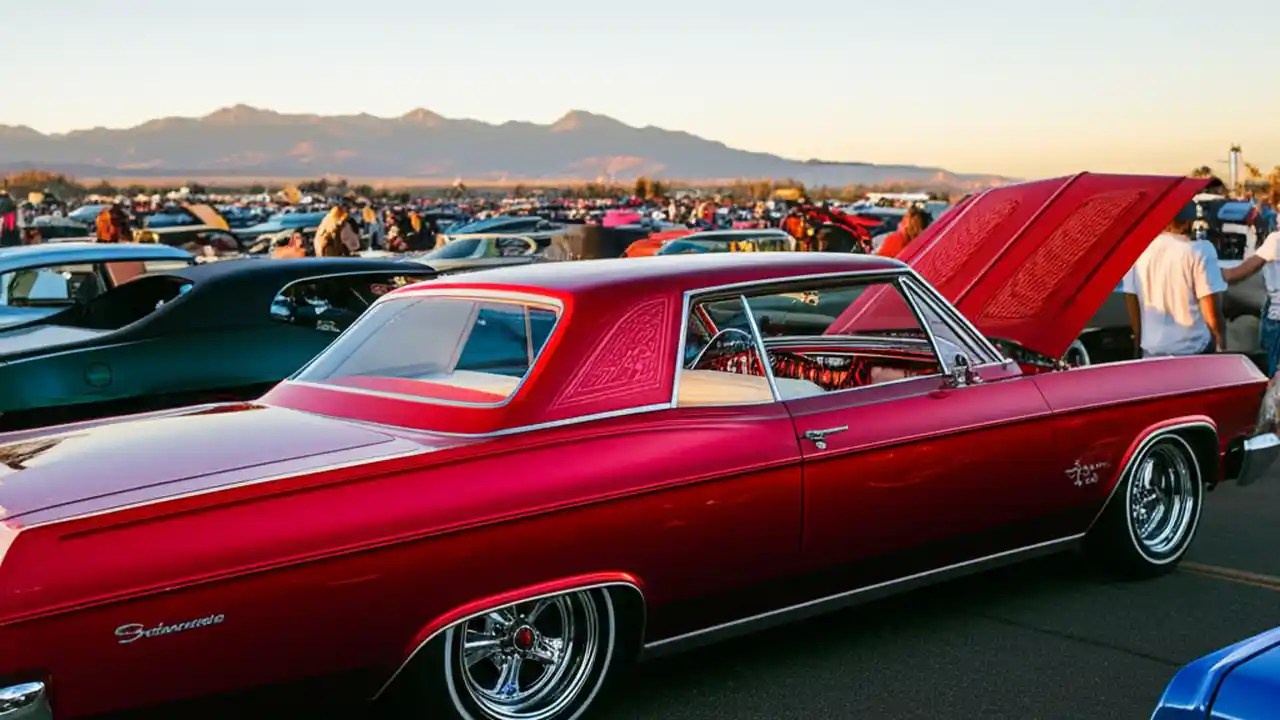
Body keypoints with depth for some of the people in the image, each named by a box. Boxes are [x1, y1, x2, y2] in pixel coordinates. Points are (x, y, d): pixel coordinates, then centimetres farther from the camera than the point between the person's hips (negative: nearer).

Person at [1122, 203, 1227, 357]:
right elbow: (1211, 310, -15)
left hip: (1152, 349, 4)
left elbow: (1131, 301, 5)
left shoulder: (1141, 250, -3)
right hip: (1193, 349, -4)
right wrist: (1220, 337, 2)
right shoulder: (1199, 251, -15)